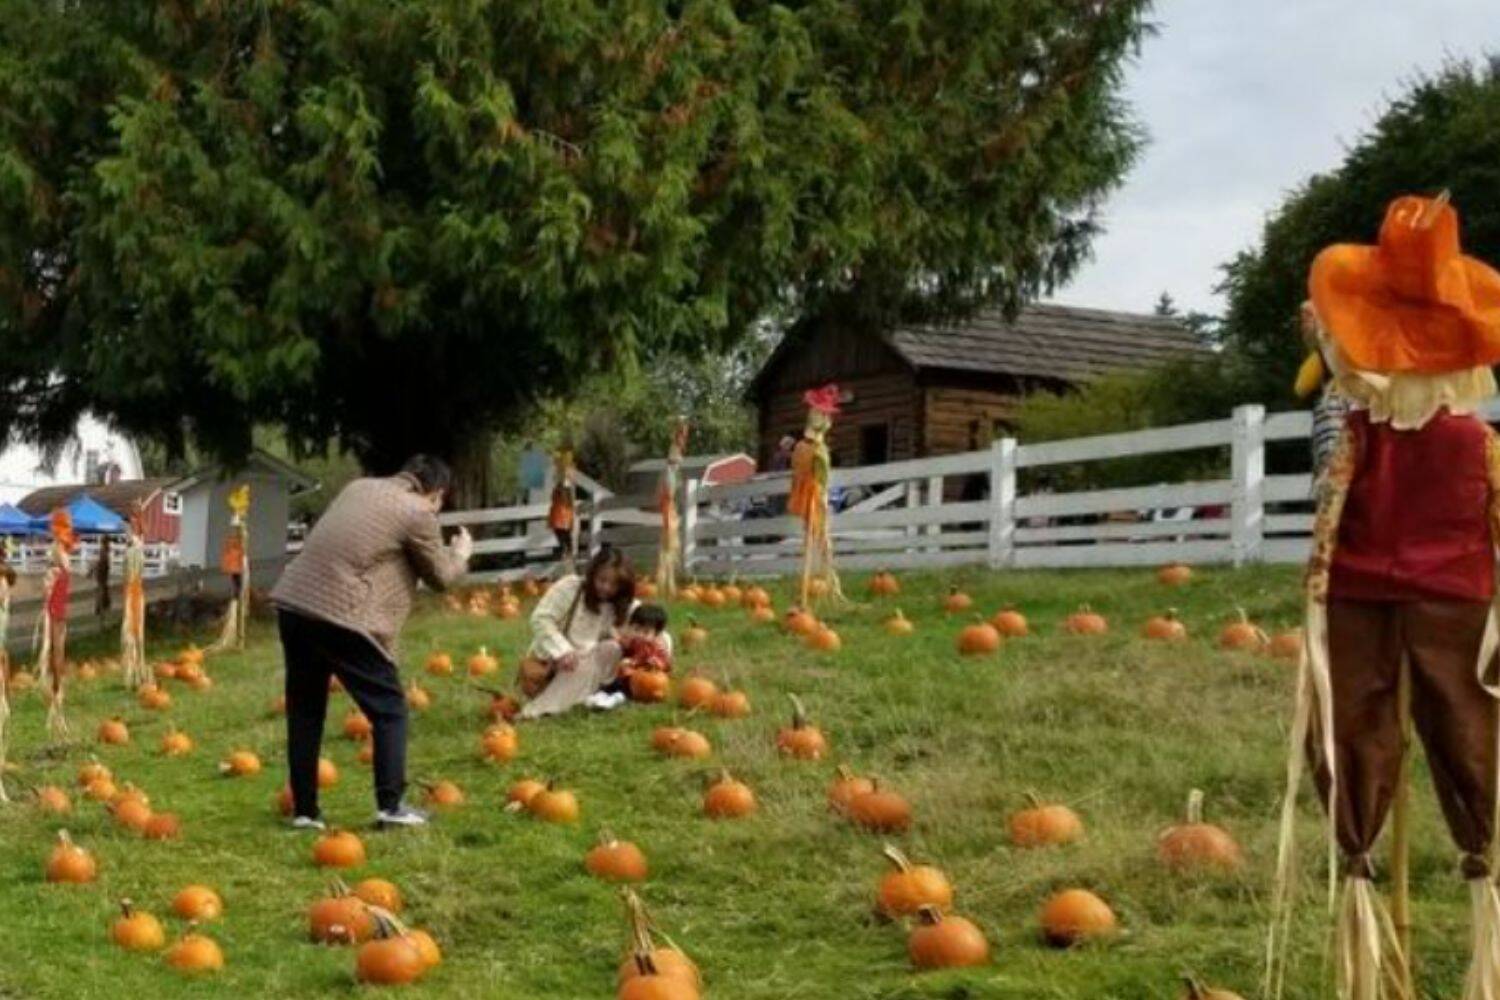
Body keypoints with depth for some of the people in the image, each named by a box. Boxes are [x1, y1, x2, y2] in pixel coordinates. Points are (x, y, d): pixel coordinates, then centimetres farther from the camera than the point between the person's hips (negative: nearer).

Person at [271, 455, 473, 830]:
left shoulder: (359, 487, 19)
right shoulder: (418, 514, -1)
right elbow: (440, 577, 10)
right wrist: (460, 554, 31)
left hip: (293, 602, 7)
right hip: (340, 616, -7)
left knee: (304, 711, 15)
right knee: (389, 708, 7)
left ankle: (304, 810, 18)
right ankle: (391, 804, 3)